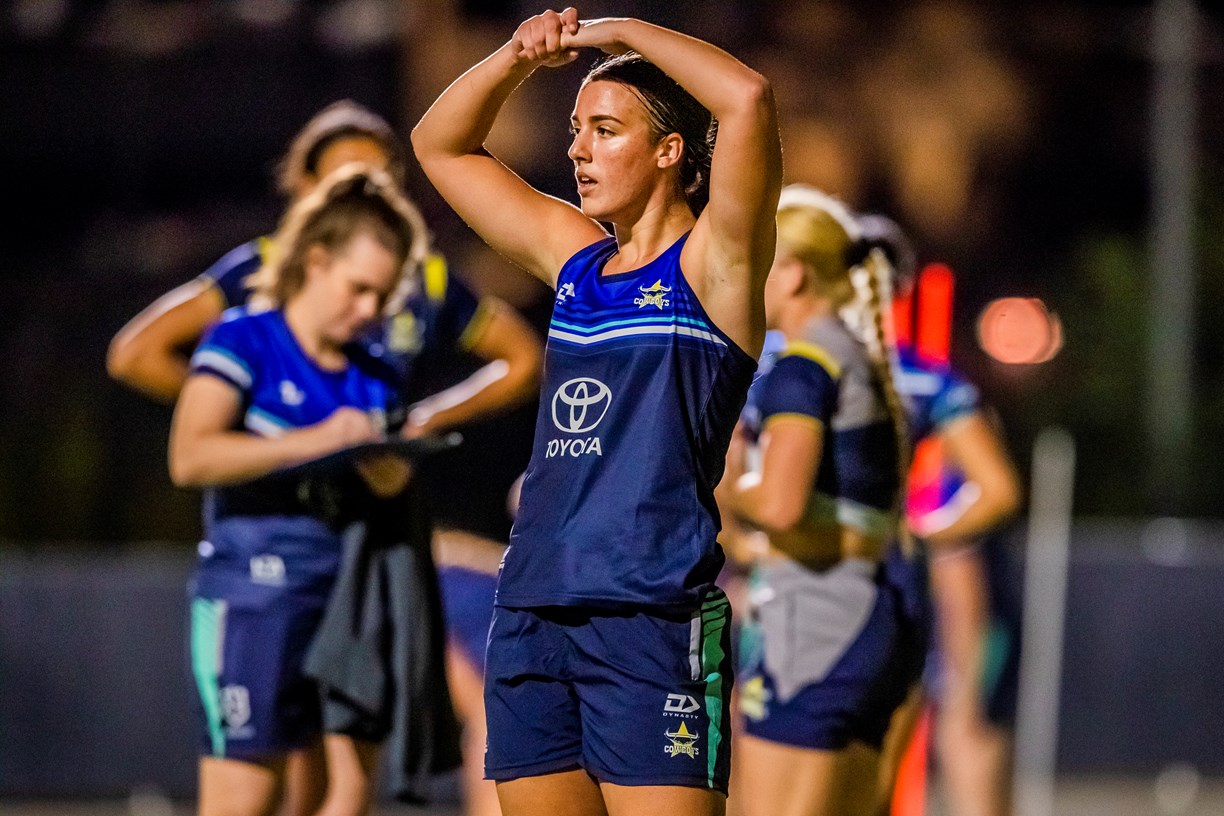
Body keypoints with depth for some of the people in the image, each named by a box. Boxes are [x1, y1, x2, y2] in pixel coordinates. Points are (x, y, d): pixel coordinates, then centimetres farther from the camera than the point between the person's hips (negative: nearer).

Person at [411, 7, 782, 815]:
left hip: (654, 620, -7)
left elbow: (748, 98, -16)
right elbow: (440, 144, 26)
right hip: (533, 617, 7)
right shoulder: (575, 257, 17)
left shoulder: (711, 262, -1)